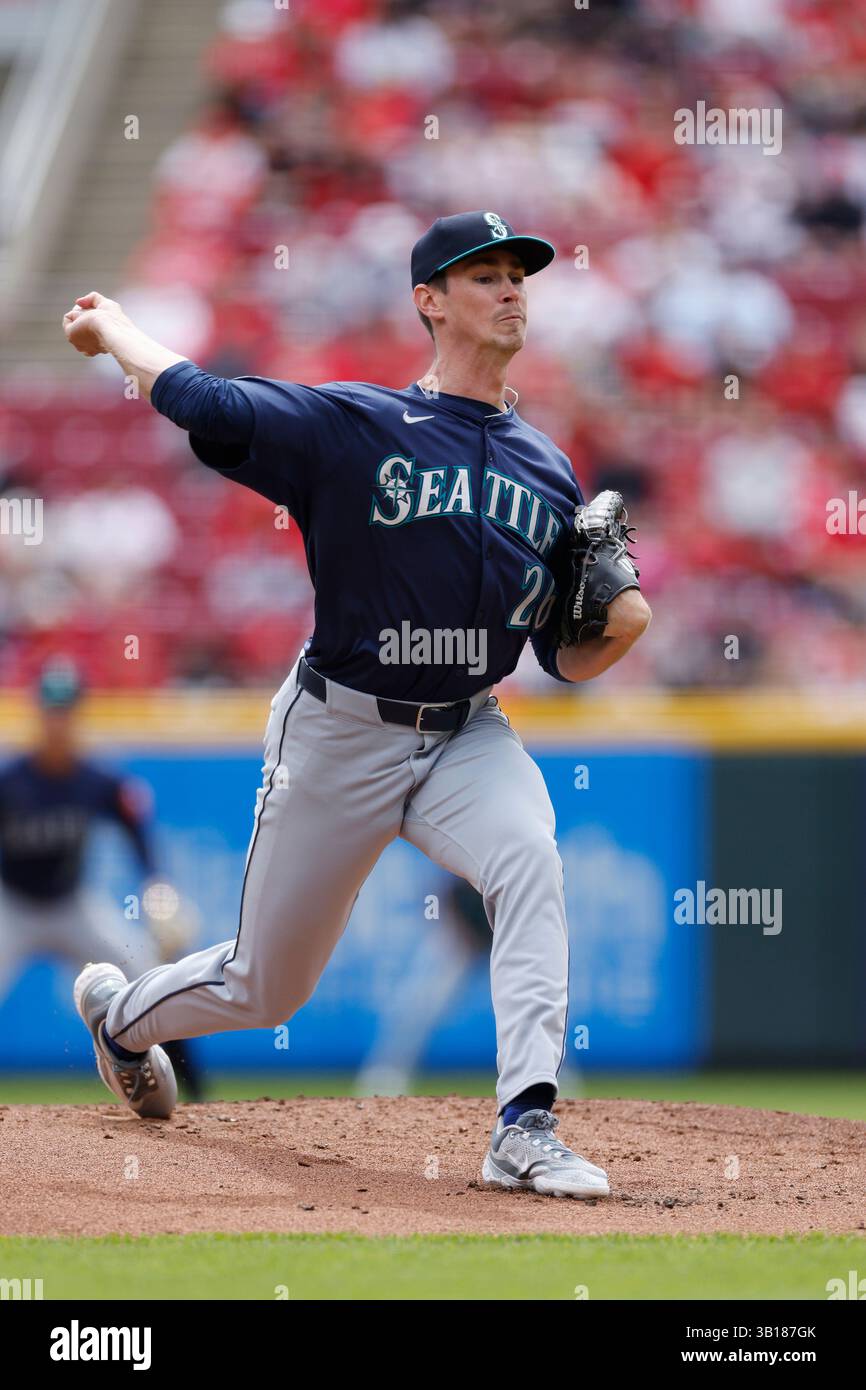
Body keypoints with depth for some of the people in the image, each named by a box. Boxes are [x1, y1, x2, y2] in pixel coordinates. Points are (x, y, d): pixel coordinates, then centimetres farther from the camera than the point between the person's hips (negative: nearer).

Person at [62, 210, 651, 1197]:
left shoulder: (549, 474, 4)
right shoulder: (353, 428, -10)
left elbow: (564, 660, 8)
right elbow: (192, 396, -7)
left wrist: (618, 632, -14)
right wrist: (109, 325, 10)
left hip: (467, 735, 3)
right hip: (340, 735, -3)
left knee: (529, 859, -31)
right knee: (265, 989, 10)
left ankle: (526, 1129, -35)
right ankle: (118, 1012, 45)